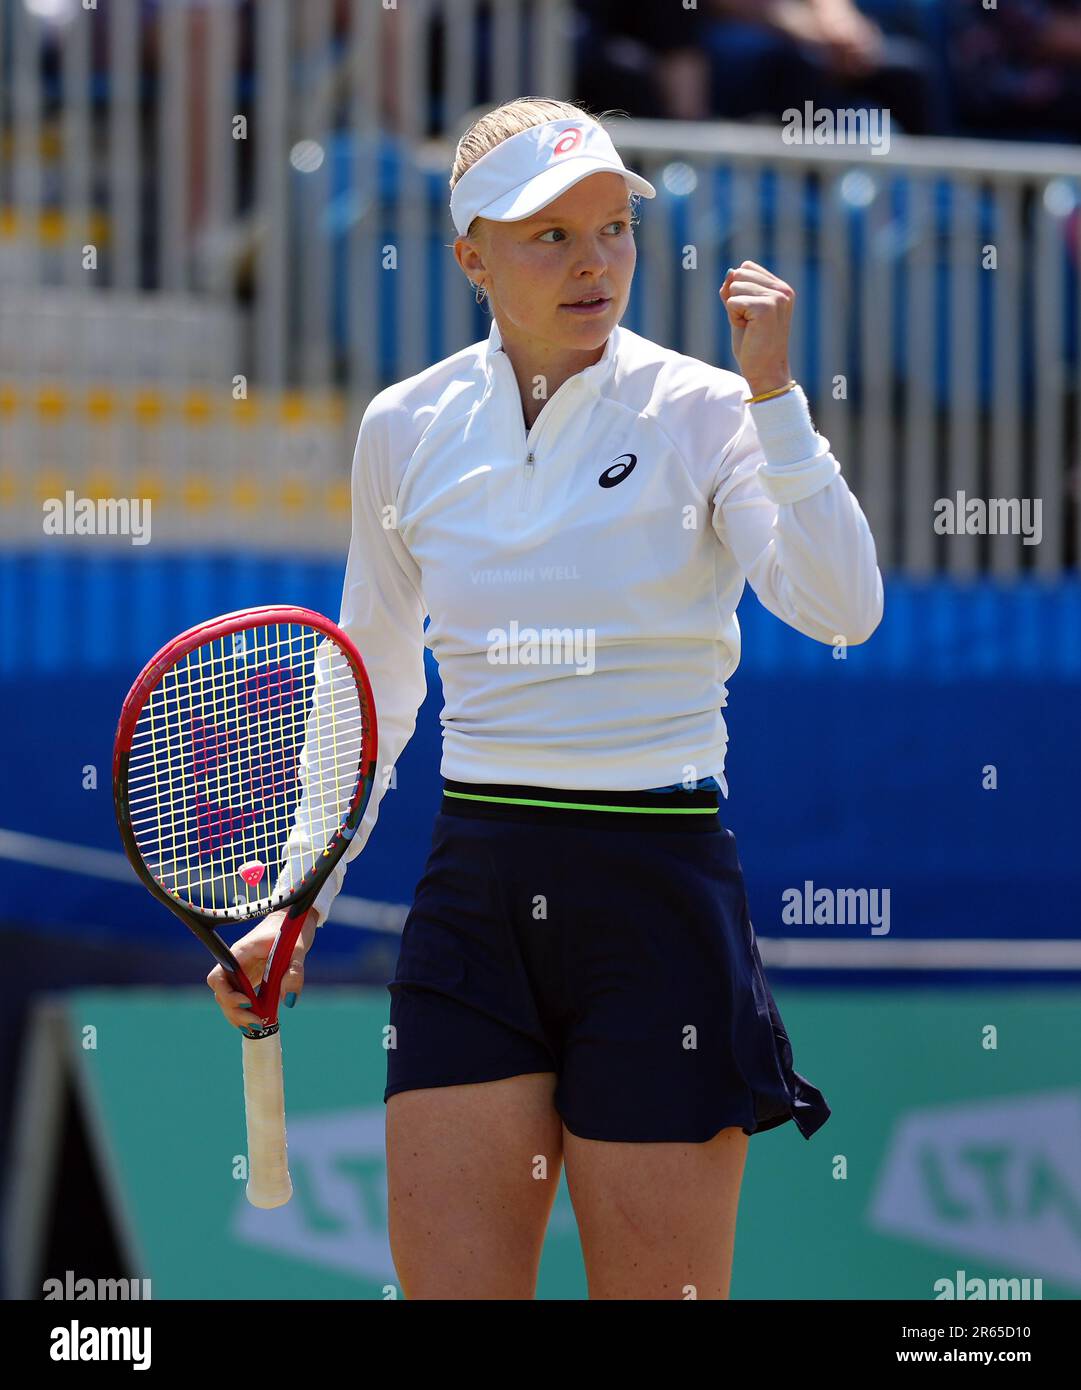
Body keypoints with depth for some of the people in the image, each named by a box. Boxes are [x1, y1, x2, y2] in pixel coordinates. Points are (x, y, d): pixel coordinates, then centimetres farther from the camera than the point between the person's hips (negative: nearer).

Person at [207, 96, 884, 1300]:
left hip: (660, 894, -3)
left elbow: (839, 610, -19)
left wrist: (773, 394, -23)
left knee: (658, 1289, -1)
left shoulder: (700, 411, -3)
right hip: (474, 891, 3)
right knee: (445, 1286, -4)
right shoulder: (406, 429, 7)